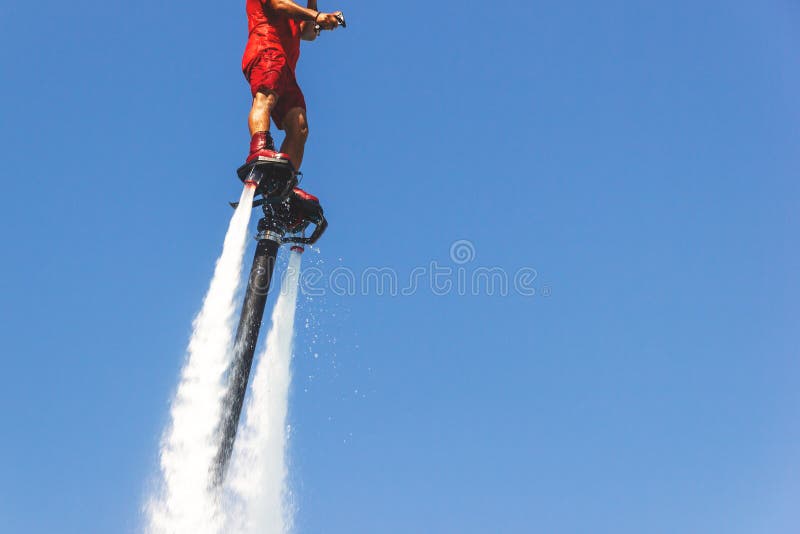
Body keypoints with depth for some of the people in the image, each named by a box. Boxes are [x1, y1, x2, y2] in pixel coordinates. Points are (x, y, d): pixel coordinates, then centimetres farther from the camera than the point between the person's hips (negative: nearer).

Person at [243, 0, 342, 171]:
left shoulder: (291, 14, 40)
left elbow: (309, 34, 30)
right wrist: (316, 15, -13)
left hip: (287, 66, 8)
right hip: (266, 50, -8)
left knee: (299, 128, -11)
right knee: (266, 97, -35)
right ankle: (259, 150, -59)